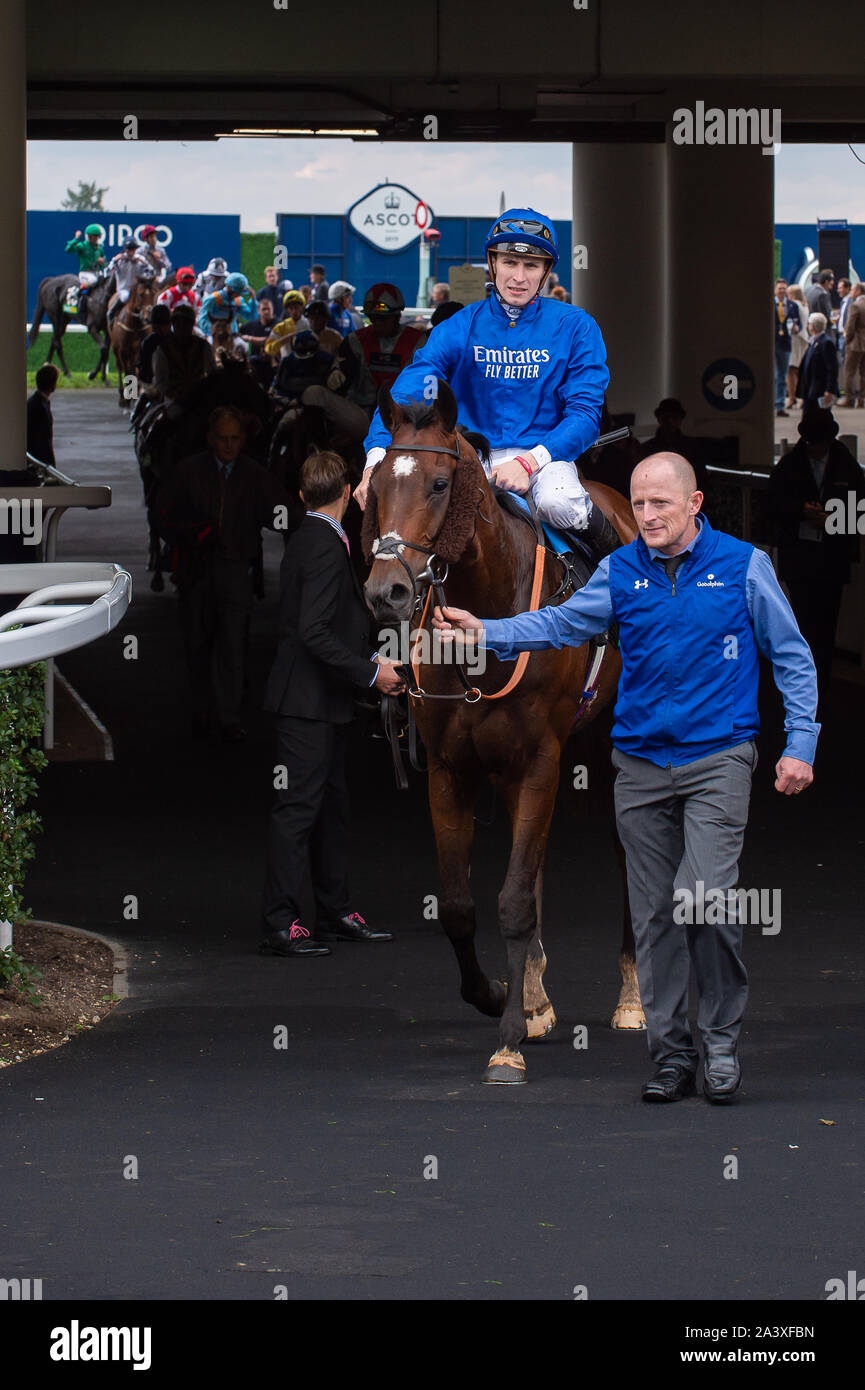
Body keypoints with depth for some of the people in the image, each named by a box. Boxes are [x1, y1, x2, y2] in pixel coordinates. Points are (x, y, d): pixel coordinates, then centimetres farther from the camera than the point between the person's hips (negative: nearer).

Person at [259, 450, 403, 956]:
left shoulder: (311, 539, 13)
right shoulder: (325, 546, -18)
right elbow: (314, 632, -24)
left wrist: (371, 658, 10)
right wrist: (370, 672, -18)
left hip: (325, 701, 10)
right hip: (309, 701, -10)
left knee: (333, 804, 17)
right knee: (299, 806, -8)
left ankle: (337, 911, 26)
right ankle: (281, 924, -8)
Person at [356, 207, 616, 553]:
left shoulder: (574, 327, -1)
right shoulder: (461, 328, 0)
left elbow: (584, 412, -8)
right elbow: (408, 392, -12)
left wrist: (530, 461, -25)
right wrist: (377, 458, -31)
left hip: (546, 453, -2)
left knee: (556, 503, -36)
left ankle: (595, 527, 0)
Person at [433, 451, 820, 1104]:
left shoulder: (743, 565, -1)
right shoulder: (620, 571, 7)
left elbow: (793, 658, 4)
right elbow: (561, 622, 1)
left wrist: (800, 745, -1)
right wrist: (487, 632, -15)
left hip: (718, 761, -4)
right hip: (641, 766, 4)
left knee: (704, 901, -17)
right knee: (654, 916, 5)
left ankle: (722, 1043, -2)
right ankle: (671, 1054, 13)